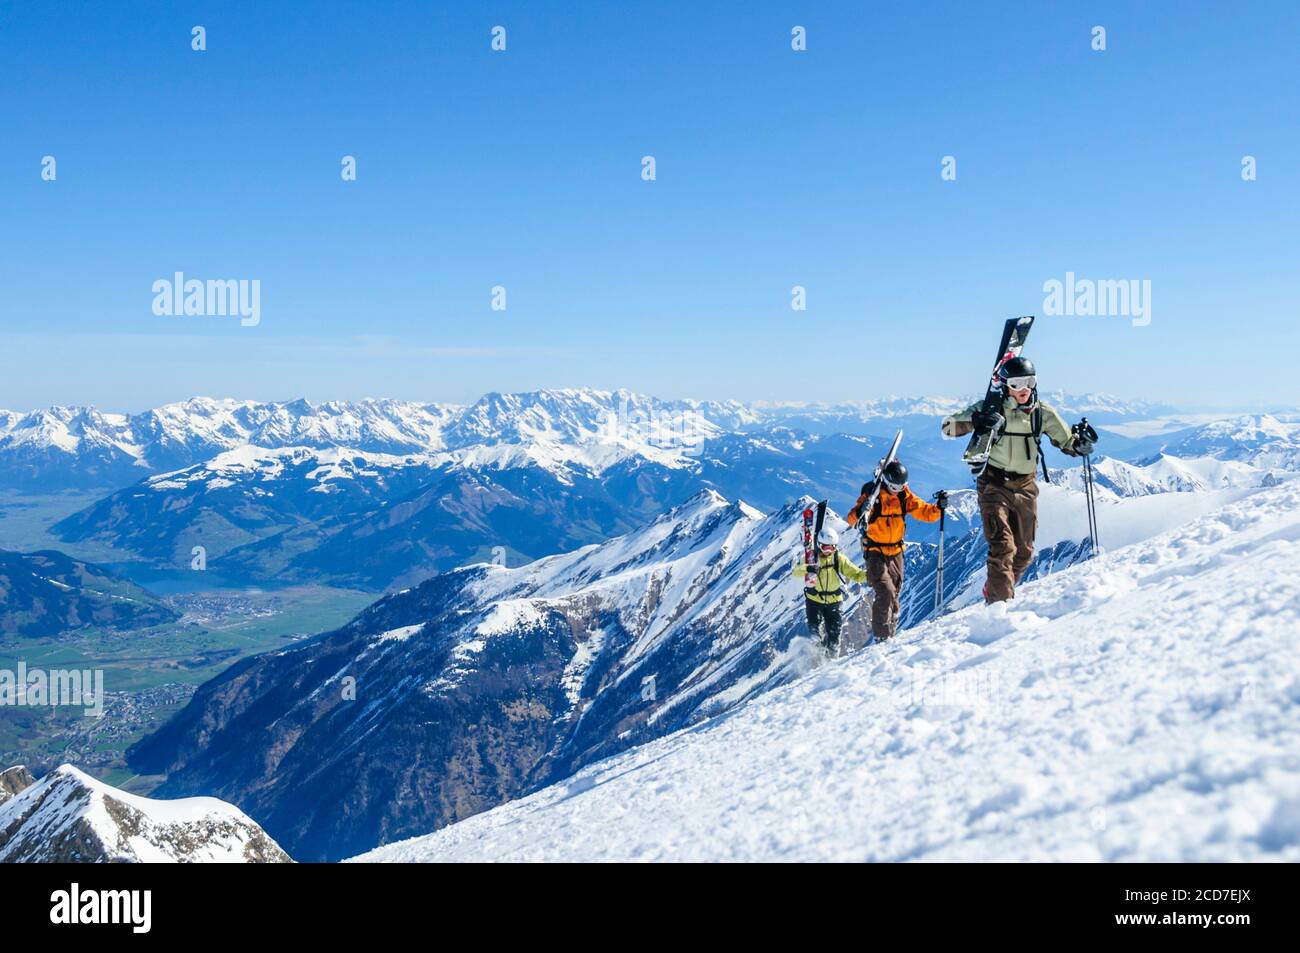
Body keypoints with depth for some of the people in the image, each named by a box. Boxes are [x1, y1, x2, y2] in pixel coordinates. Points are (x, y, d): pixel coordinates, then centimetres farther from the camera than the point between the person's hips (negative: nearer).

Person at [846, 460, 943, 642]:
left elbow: (926, 512, 2)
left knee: (894, 595, 11)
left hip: (896, 552, 6)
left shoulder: (905, 497, 1)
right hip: (875, 553, -5)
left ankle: (889, 636, 23)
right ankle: (881, 637, -15)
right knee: (885, 592, -20)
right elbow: (851, 518, -22)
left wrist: (939, 507, -18)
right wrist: (861, 514, -44)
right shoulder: (872, 495, -13)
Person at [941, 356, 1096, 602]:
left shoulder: (1043, 412, 0)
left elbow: (1068, 443, 8)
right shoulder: (992, 408, -9)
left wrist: (1082, 444, -16)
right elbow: (948, 427, -15)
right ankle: (1000, 602, -15)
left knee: (1023, 552, 12)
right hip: (994, 484, -4)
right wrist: (976, 419, -34)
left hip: (1025, 486, 4)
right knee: (1002, 547, -18)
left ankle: (993, 591, 35)